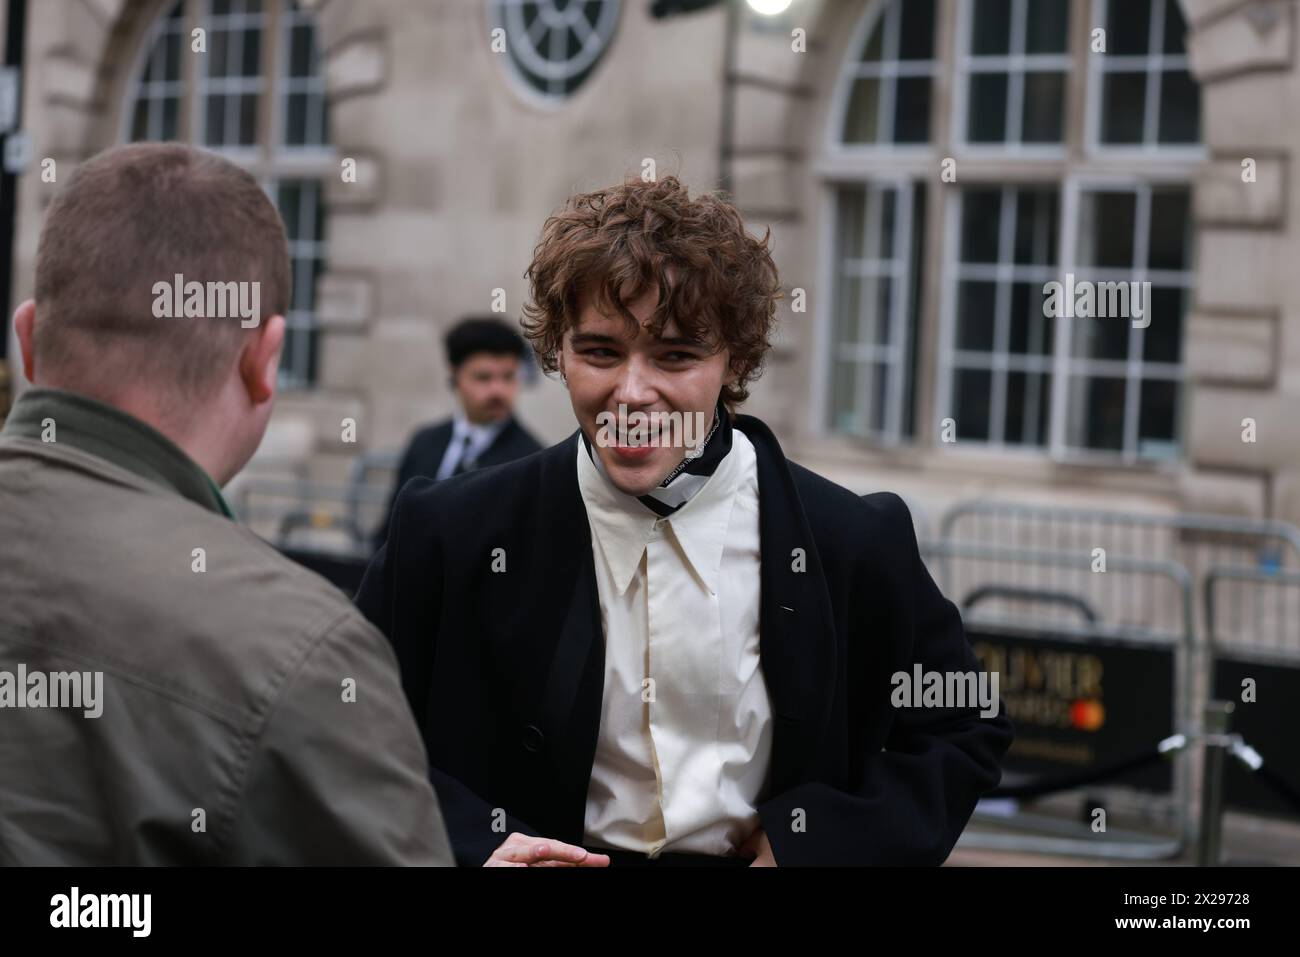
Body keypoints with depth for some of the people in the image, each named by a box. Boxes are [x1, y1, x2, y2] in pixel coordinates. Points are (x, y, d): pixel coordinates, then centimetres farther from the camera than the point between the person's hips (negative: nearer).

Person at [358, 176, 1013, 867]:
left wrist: (811, 840, -6)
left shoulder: (858, 545, -3)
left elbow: (961, 734, 7)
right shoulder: (447, 535, -4)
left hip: (756, 856, 1)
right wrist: (469, 847, -12)